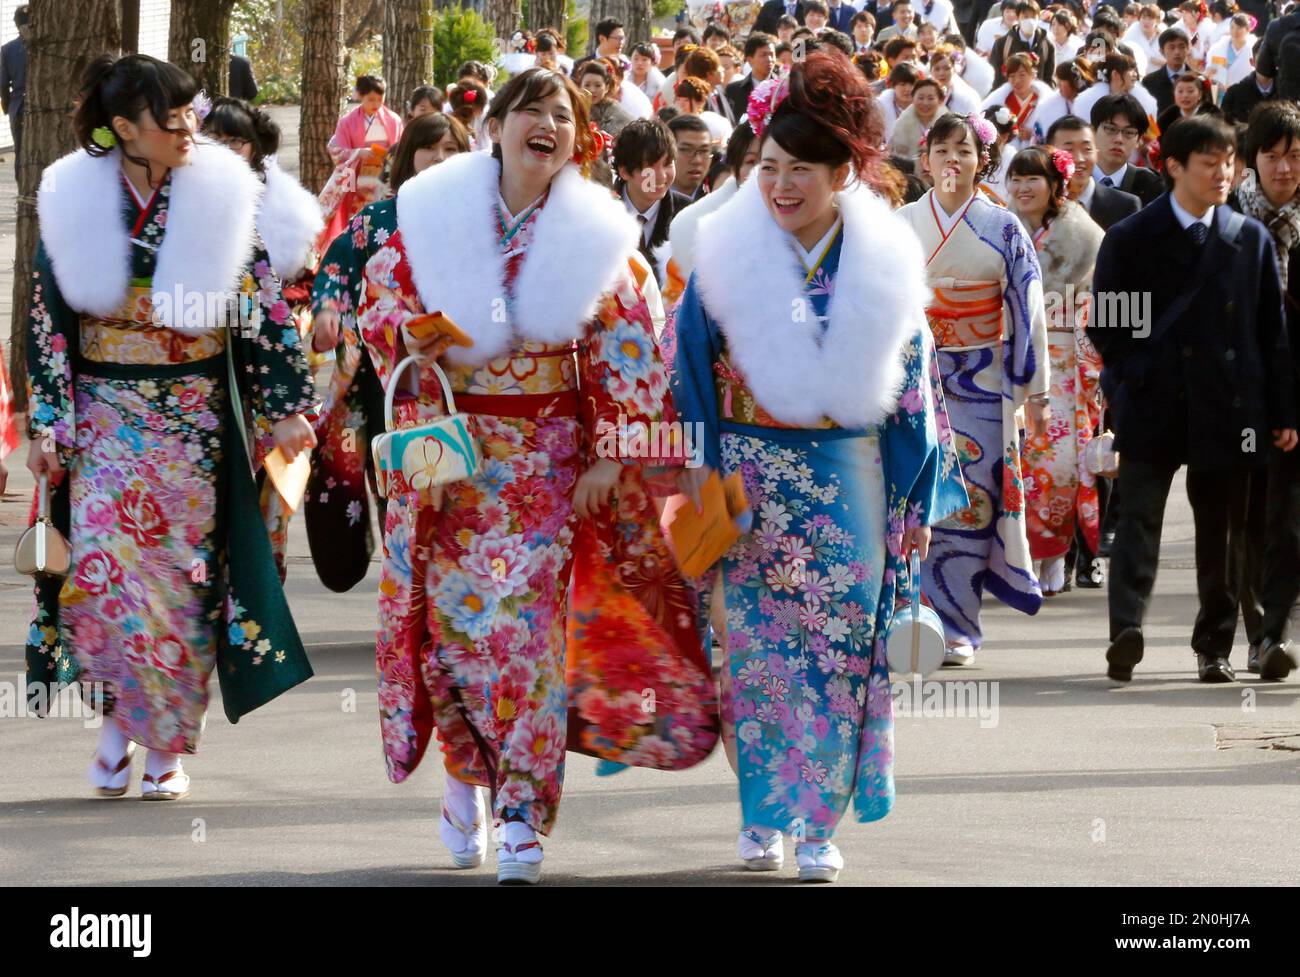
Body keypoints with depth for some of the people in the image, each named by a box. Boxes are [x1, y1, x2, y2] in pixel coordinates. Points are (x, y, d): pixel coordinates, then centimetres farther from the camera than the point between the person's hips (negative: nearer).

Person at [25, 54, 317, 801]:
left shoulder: (223, 194, -4)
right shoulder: (74, 200, -3)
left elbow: (263, 305, 0)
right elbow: (49, 318, 1)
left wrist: (286, 406, -3)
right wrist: (48, 425, -2)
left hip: (196, 418, 0)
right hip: (105, 414, 0)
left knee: (182, 577, 2)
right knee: (104, 566, -10)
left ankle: (168, 744, 13)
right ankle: (119, 719, 6)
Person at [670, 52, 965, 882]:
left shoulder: (883, 264, -2)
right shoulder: (729, 253, -4)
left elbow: (910, 382, 3)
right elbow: (692, 365, 1)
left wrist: (919, 499, 2)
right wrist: (697, 466, -5)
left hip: (849, 483, 0)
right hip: (750, 475, 0)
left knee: (839, 650, 1)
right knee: (756, 648, 1)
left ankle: (820, 824, 9)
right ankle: (763, 815, 13)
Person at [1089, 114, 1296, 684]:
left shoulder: (1251, 241, 8)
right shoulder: (1129, 240, 3)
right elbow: (1104, 323, 7)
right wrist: (1132, 381, -1)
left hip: (1227, 411, 2)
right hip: (1152, 411, -2)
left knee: (1219, 531, 7)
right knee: (1139, 519, -13)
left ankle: (1214, 646, 14)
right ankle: (1126, 631, -24)